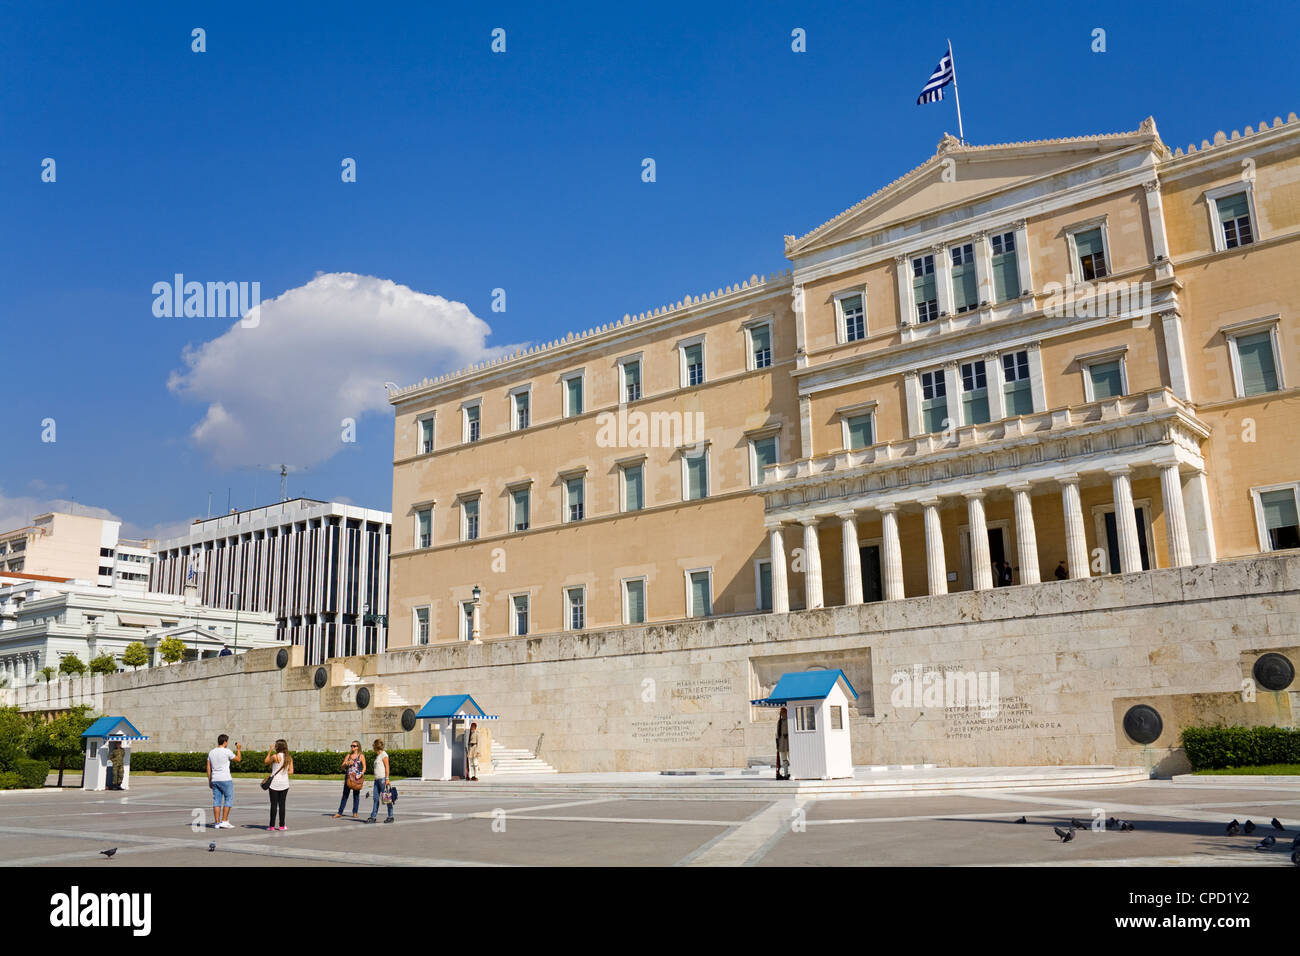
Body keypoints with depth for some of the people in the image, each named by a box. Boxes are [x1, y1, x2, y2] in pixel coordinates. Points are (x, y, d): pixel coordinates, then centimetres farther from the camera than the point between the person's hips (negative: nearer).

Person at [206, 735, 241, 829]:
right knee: (229, 799, 1)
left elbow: (208, 767, 11)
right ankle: (224, 821, -5)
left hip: (214, 780, 6)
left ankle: (217, 823, 4)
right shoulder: (227, 751, -9)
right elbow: (238, 759, 2)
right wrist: (238, 749, 14)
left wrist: (209, 780, 16)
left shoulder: (211, 752, 10)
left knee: (217, 800, 6)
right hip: (225, 779, -6)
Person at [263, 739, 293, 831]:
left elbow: (266, 762, 6)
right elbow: (291, 771, 4)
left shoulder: (275, 756, -11)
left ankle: (272, 826, 3)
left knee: (274, 805, 1)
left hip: (275, 782, -4)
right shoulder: (289, 757, 3)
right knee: (282, 805, 8)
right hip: (285, 783, 4)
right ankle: (281, 825, 10)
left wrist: (269, 752, 11)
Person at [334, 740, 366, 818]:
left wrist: (361, 774, -17)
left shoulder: (361, 756, 3)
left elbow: (364, 767, 0)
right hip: (348, 776, 3)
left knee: (356, 795, 2)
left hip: (356, 778, -3)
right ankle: (339, 813, 3)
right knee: (345, 795, 2)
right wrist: (347, 763, -7)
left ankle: (355, 813, 10)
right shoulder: (348, 755, 14)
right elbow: (343, 766, 13)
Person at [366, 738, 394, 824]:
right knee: (375, 798, 3)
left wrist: (387, 779, -19)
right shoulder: (377, 756, 21)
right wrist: (376, 779, 20)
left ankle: (390, 817, -1)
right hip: (377, 779, 9)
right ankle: (373, 817, 1)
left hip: (383, 779, -9)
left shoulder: (384, 755, -6)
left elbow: (387, 767, -13)